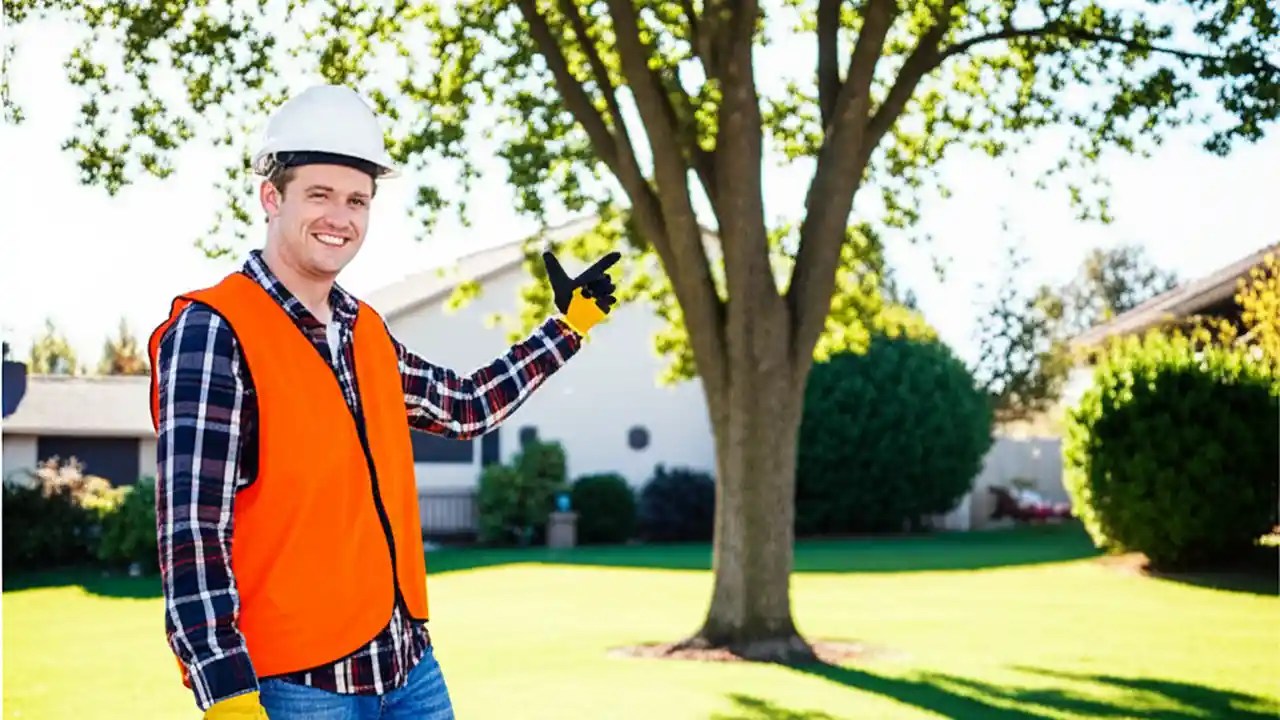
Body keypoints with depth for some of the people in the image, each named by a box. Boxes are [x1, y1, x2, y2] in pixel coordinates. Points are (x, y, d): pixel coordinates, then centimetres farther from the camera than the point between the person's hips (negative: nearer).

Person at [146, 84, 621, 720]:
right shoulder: (213, 332, -12)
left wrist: (569, 326, 28)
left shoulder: (366, 331, 11)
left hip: (409, 665, 7)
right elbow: (191, 533, -18)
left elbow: (468, 407, 27)